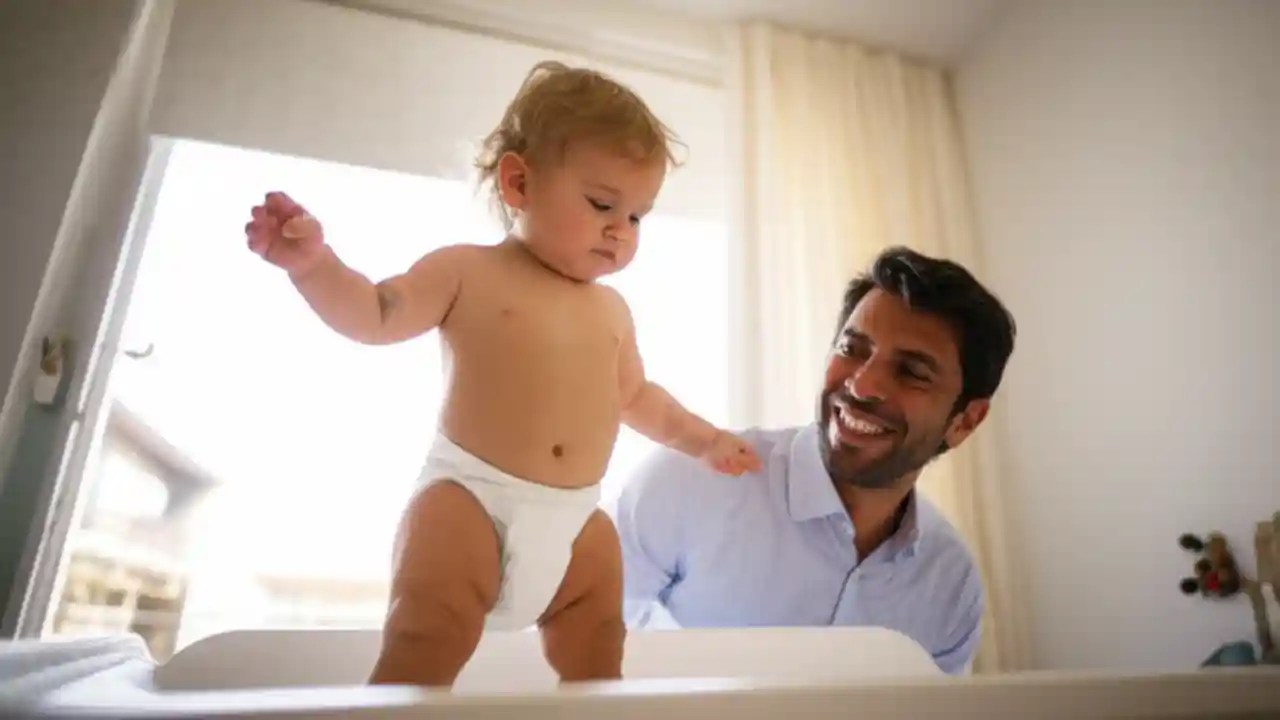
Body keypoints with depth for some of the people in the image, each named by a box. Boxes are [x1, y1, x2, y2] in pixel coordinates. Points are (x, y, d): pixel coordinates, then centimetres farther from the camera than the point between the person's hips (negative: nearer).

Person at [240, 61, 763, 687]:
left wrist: (700, 439, 26)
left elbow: (636, 396, 26)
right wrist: (311, 262, -21)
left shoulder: (611, 310, 16)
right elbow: (373, 316, -4)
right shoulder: (468, 271, 1)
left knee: (596, 671, 9)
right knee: (417, 659, -12)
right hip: (469, 501, -5)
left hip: (578, 523, 5)